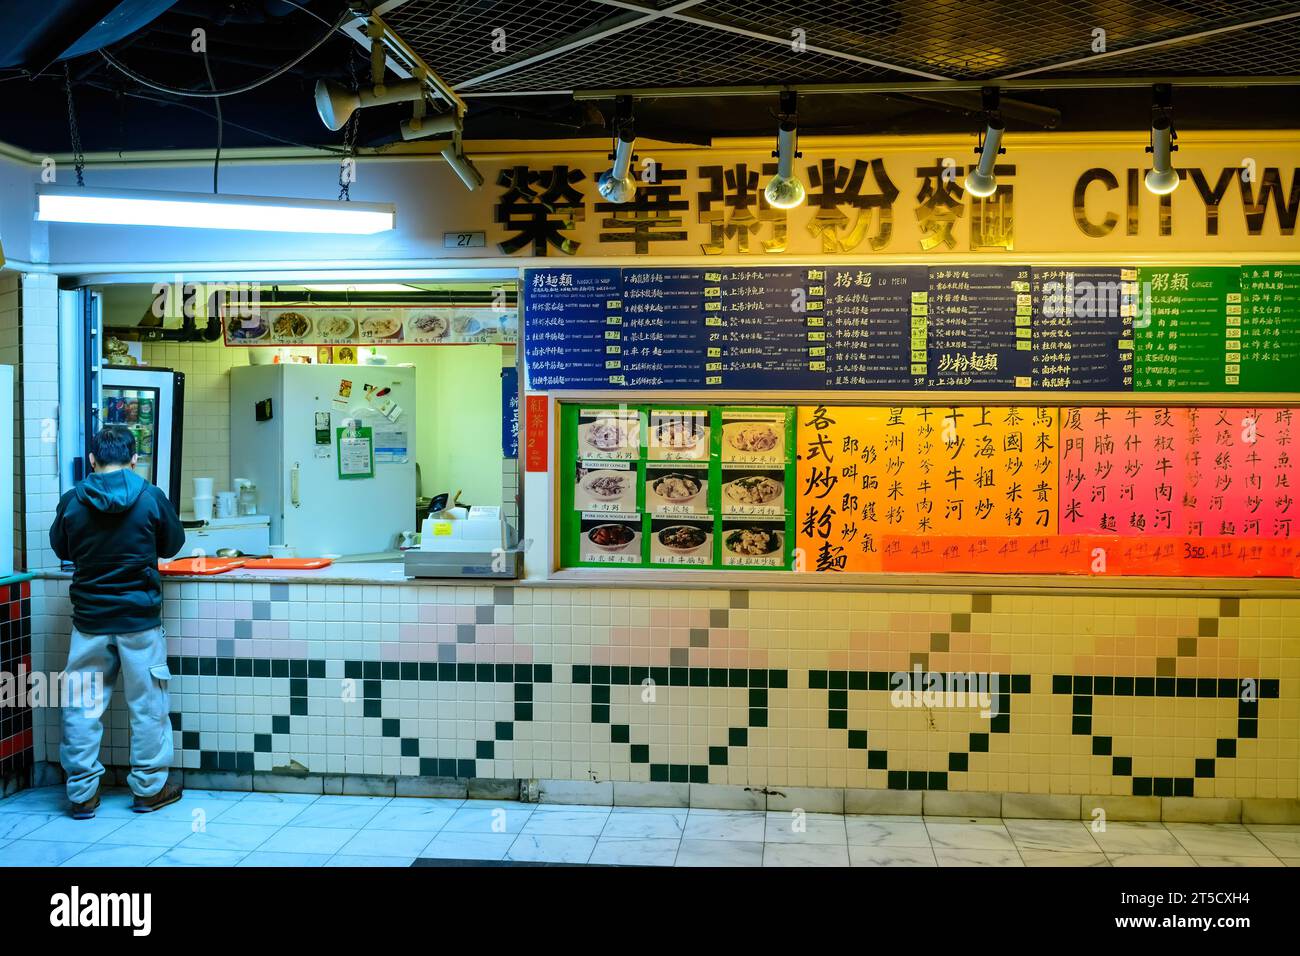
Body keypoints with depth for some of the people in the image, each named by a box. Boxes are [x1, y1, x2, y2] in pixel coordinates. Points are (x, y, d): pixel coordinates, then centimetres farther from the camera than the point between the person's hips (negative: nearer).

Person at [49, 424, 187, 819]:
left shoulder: (72, 501, -5)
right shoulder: (151, 497, -10)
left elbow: (61, 549, 12)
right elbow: (173, 545, 5)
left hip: (89, 619, 2)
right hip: (141, 618, -2)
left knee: (82, 706, 11)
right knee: (147, 705, 8)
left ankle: (82, 793, 17)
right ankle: (149, 788, 17)